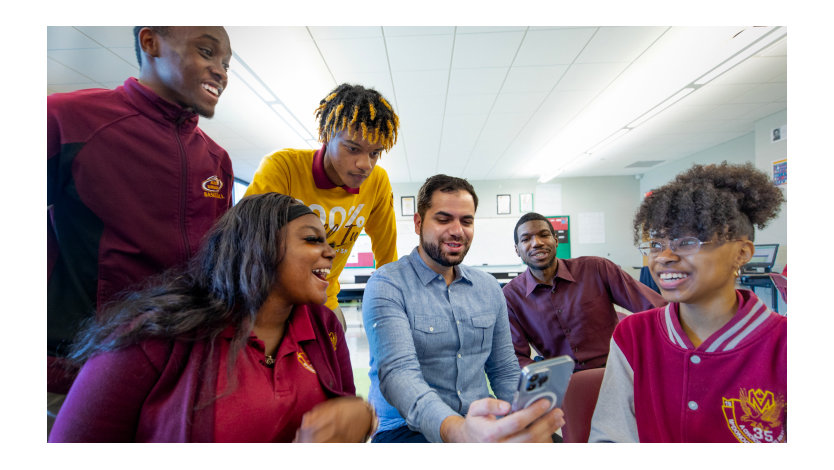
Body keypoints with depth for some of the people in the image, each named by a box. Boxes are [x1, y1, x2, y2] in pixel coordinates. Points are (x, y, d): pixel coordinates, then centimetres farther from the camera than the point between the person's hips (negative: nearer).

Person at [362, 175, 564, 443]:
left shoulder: (489, 288, 8)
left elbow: (505, 372, 12)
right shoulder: (387, 285, -10)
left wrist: (532, 425, -8)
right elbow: (398, 372, -23)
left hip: (481, 425, 6)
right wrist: (457, 430, -41)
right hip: (408, 429, -5)